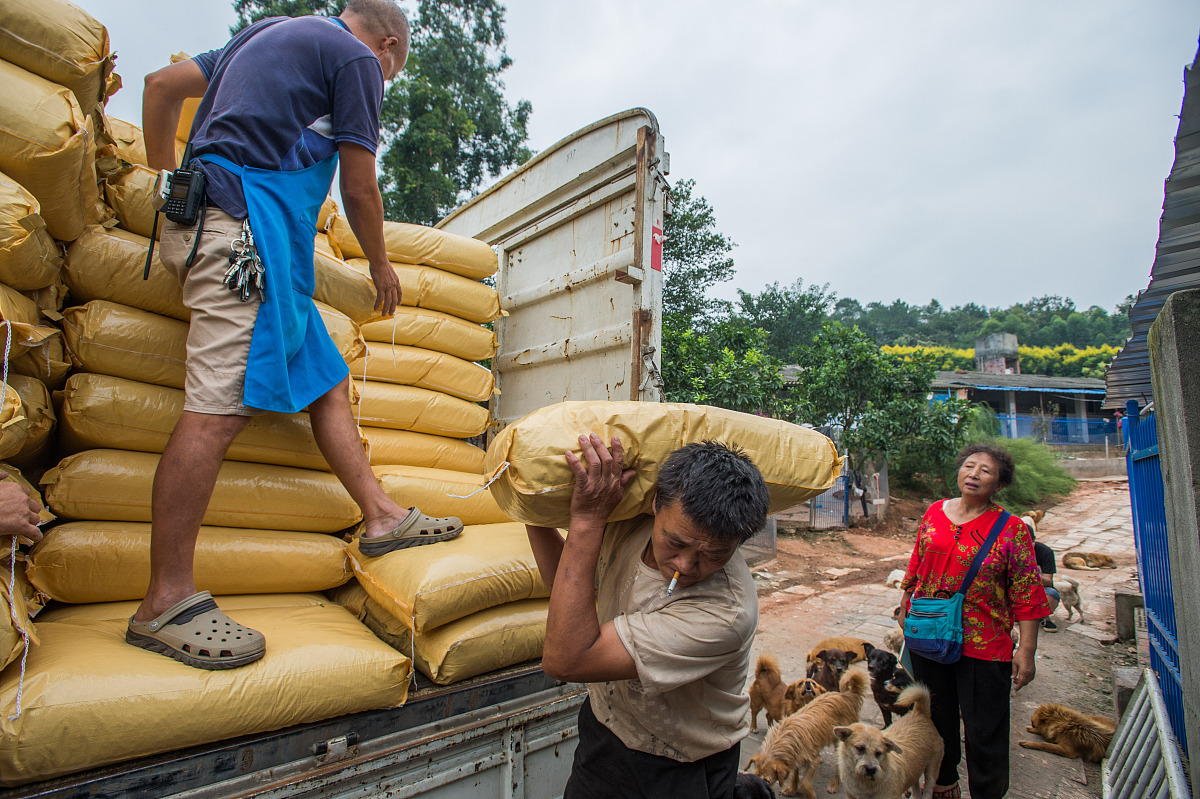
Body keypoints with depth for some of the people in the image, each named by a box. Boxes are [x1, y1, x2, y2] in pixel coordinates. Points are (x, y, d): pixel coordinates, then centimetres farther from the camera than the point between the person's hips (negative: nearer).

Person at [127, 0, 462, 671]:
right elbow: (360, 189, 0)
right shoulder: (357, 58, 4)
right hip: (251, 219, -10)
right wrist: (382, 267, 13)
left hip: (206, 212, 10)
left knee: (326, 379, 6)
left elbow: (162, 86, 26)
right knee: (220, 408, -15)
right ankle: (166, 602, -10)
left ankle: (382, 516, 9)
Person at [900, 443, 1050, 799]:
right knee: (936, 717, 19)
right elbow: (916, 566, 12)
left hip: (983, 645, -3)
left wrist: (1026, 650, -11)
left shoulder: (1011, 529, -7)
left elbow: (1027, 594, -7)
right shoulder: (935, 512, 3)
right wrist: (906, 609, 14)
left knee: (984, 729, 7)